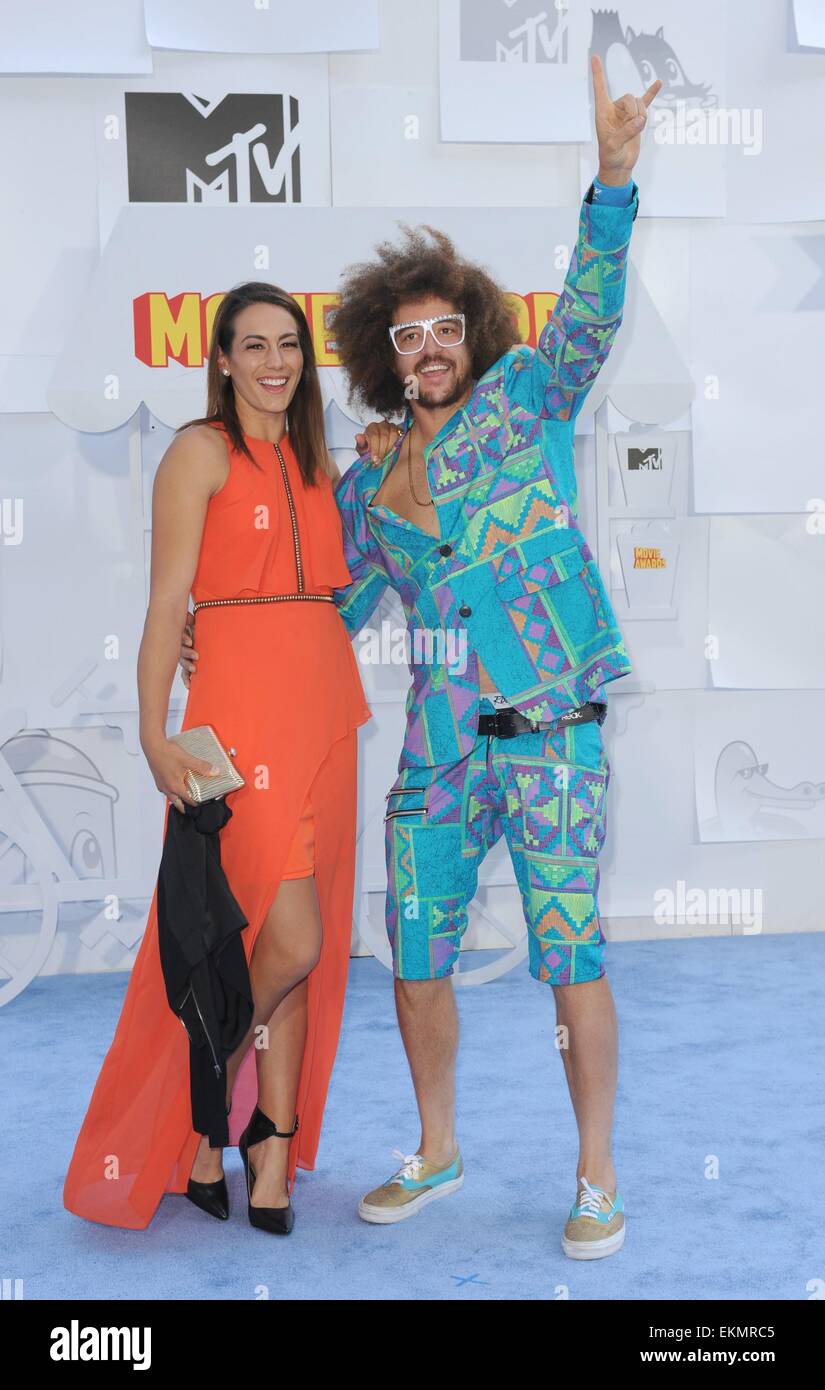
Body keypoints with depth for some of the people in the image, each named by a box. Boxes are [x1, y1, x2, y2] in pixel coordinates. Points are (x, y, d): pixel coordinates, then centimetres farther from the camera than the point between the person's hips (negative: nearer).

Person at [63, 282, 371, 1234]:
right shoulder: (201, 451, -2)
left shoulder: (315, 460, 18)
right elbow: (166, 603, -8)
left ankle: (274, 1149, 18)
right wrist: (155, 736, -14)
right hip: (243, 708, -7)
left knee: (306, 944, 6)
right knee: (292, 939, -12)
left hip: (325, 706, 7)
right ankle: (199, 1125, 12)